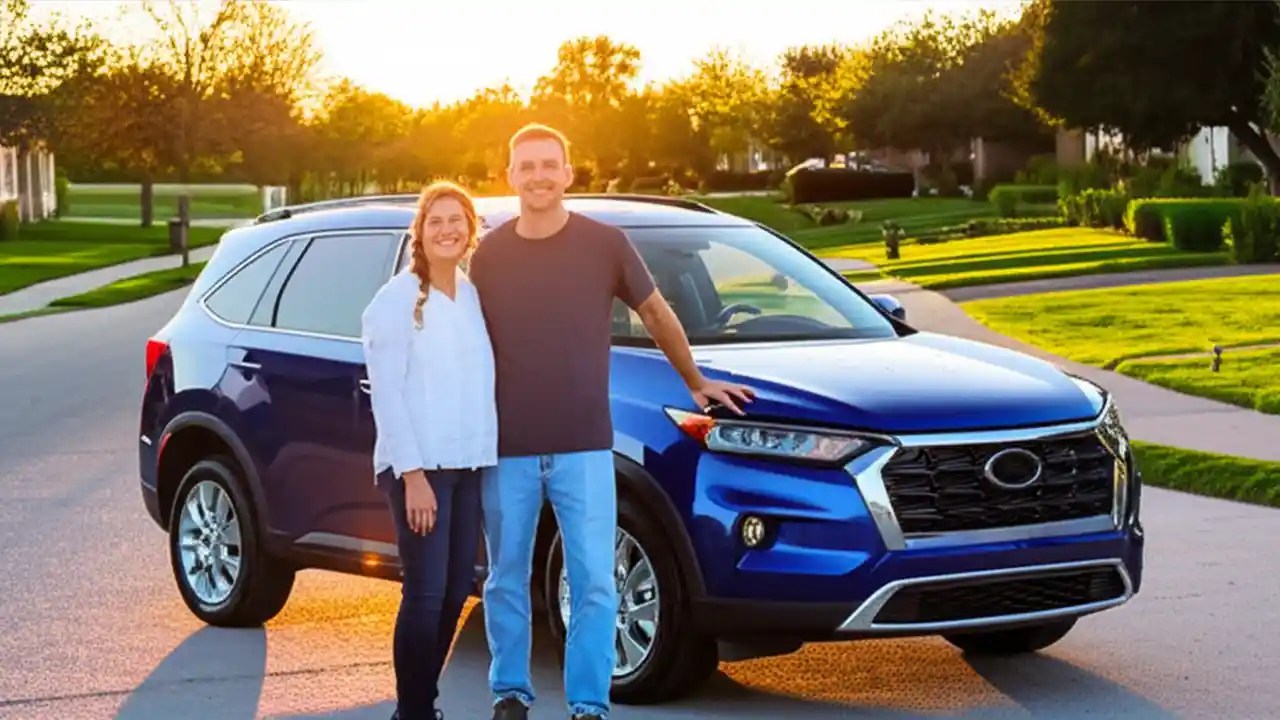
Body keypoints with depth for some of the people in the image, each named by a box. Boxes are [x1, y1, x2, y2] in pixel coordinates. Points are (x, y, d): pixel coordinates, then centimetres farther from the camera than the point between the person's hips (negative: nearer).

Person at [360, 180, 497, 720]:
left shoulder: (475, 297, 13)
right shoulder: (397, 300, -5)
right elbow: (386, 392, -10)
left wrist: (492, 453, 5)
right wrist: (413, 473, -17)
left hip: (471, 465, 6)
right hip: (419, 467, -6)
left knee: (456, 592, 8)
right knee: (426, 593, -9)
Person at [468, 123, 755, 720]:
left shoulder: (606, 244, -2)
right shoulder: (489, 253, 2)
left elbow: (656, 314, 13)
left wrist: (696, 382, 22)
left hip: (583, 446, -1)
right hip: (505, 448, 1)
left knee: (594, 582, -4)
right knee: (506, 581, 10)